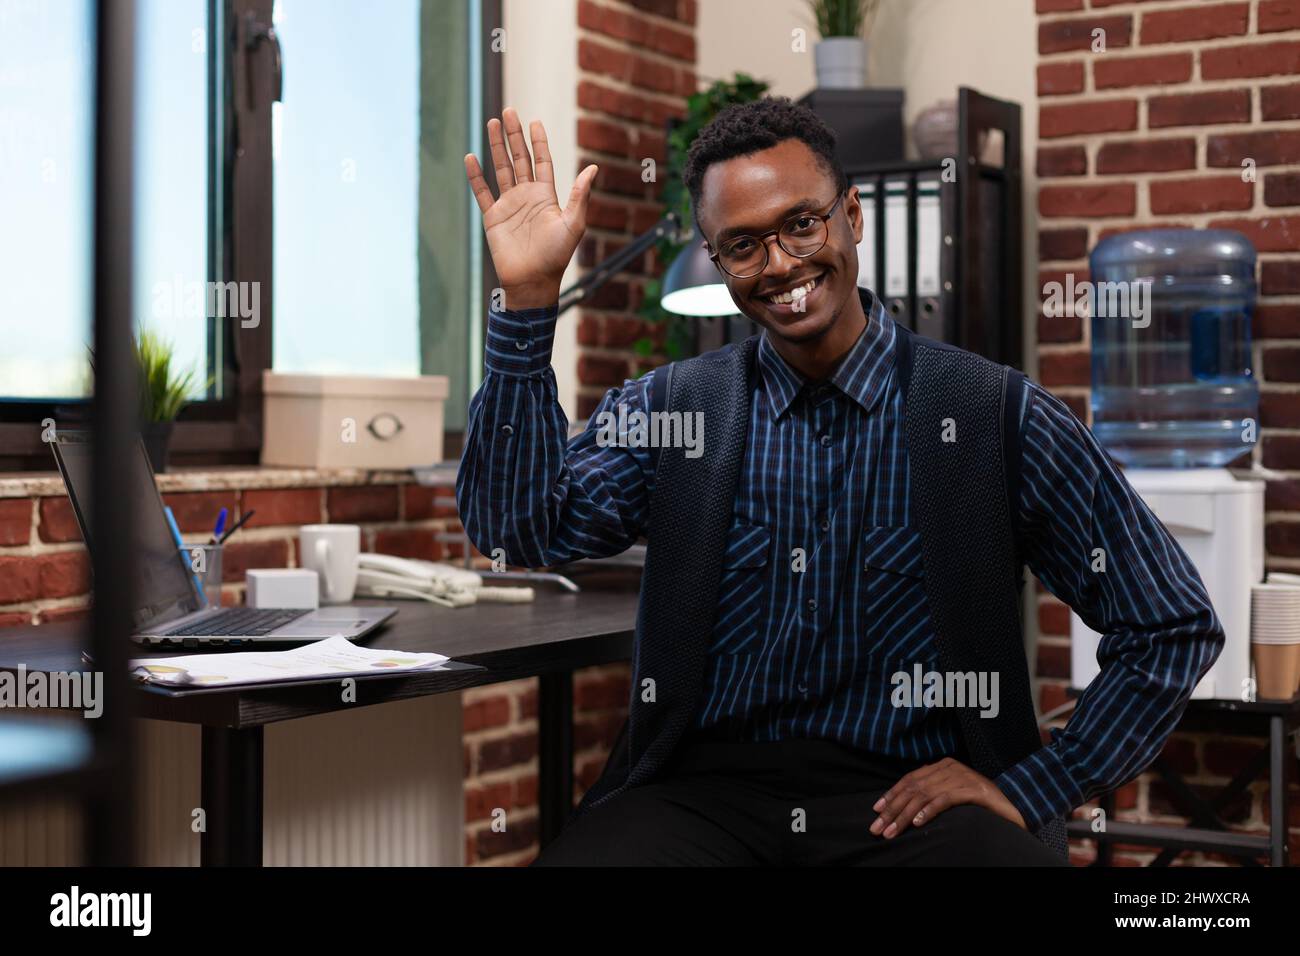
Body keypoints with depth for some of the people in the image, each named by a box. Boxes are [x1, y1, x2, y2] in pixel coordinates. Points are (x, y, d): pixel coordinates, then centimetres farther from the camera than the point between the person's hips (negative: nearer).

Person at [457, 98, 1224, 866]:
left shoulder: (999, 420, 0)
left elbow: (1174, 629, 4)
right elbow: (520, 529, -11)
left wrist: (1030, 791, -2)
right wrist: (529, 297, -16)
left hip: (908, 798, -1)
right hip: (706, 793, 2)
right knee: (577, 856, -29)